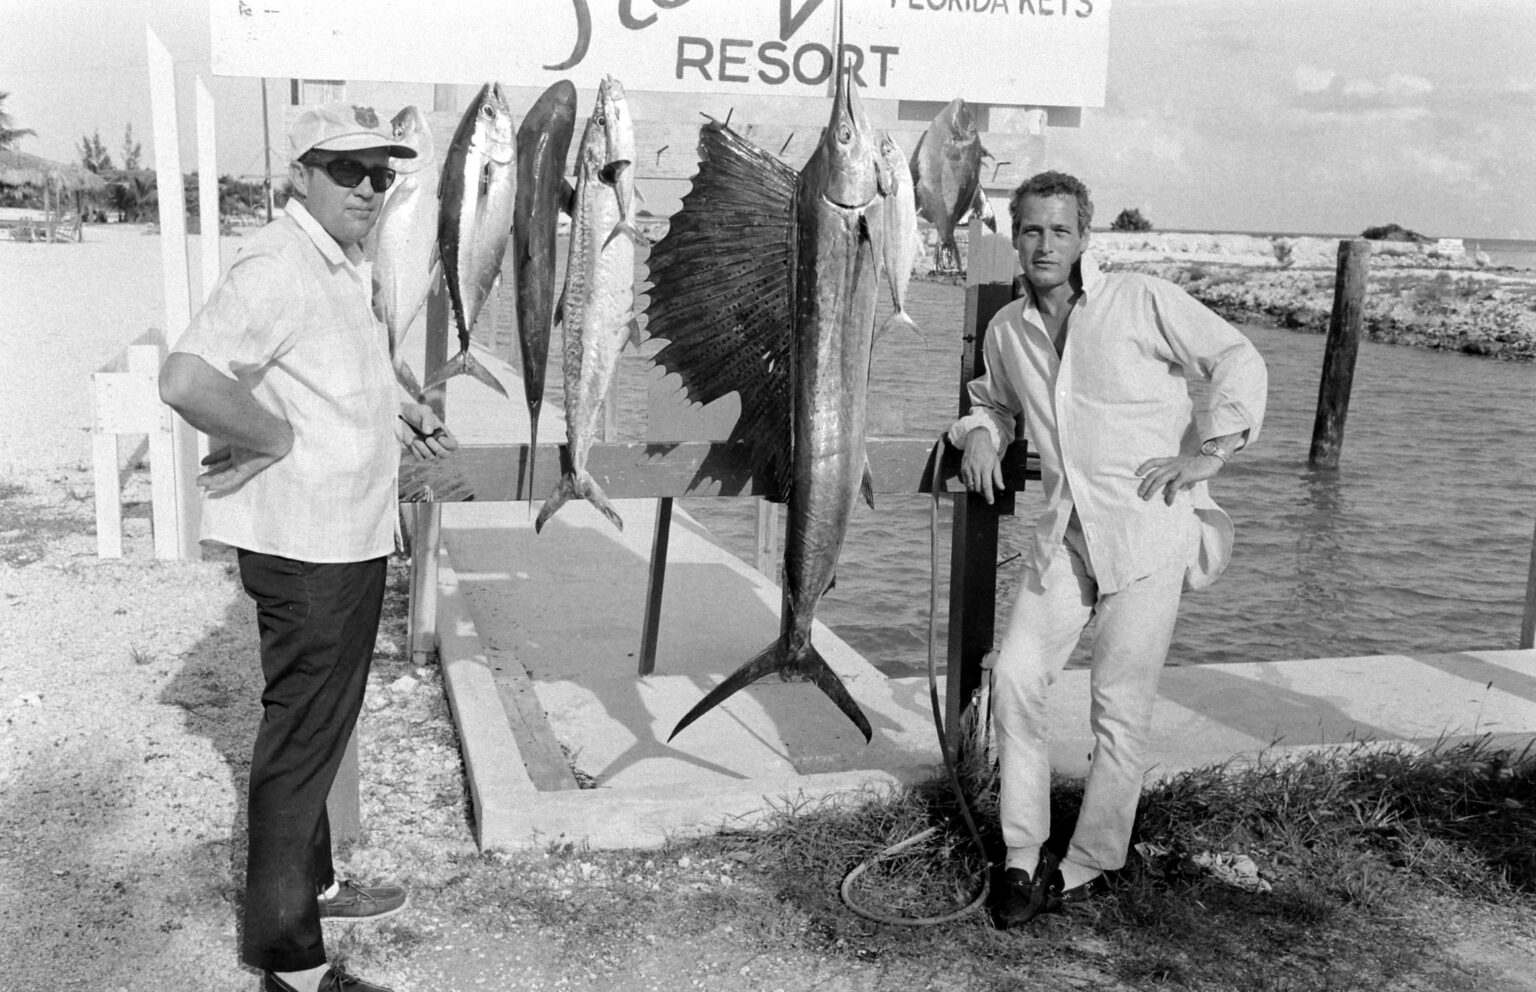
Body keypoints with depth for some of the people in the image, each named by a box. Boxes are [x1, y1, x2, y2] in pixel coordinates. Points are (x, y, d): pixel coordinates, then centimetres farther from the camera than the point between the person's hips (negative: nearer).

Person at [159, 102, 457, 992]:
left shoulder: (348, 269, 12)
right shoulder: (278, 268, -21)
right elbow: (187, 380, -34)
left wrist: (396, 410, 13)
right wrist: (277, 436, -21)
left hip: (351, 540, 10)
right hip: (306, 544, -10)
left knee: (322, 729, 22)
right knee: (302, 740, 0)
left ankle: (312, 884, 39)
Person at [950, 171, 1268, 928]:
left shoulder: (1141, 301, -3)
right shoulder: (1006, 331, 12)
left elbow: (1238, 361, 0)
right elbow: (994, 398, 32)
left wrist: (1209, 449, -7)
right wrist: (981, 433, 11)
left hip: (1146, 527, -5)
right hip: (1064, 533, 5)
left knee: (1120, 706, -2)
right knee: (1014, 676, -6)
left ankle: (1088, 867, 13)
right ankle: (1022, 857, 7)